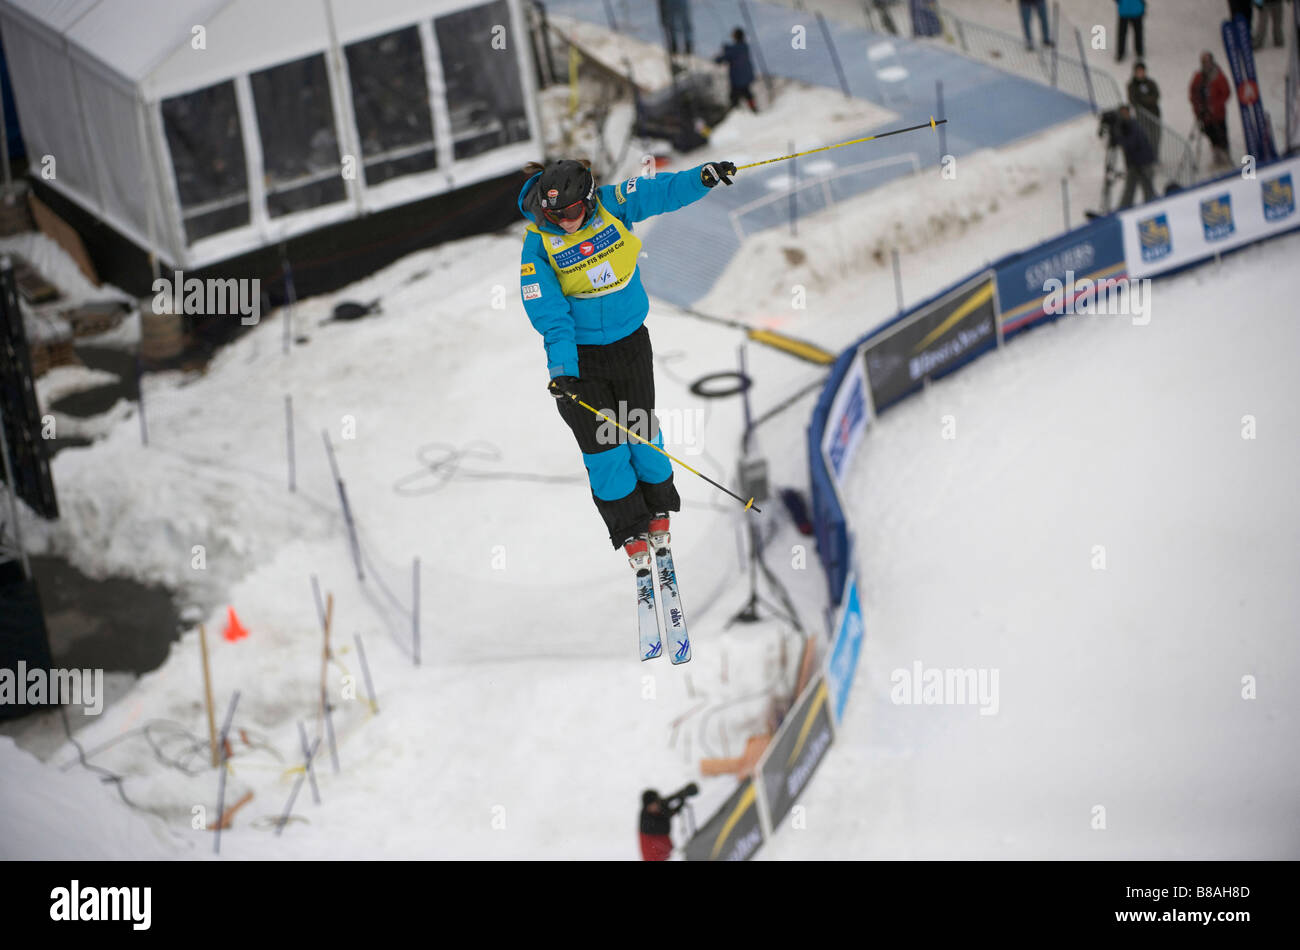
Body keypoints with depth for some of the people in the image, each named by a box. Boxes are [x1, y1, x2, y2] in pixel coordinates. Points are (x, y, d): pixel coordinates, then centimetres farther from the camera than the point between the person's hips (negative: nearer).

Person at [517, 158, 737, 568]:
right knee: (603, 446, 1)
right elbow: (551, 314, -20)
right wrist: (562, 368, -29)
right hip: (580, 354, -2)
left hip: (630, 343, 2)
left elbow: (663, 192, -4)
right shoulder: (538, 245, -18)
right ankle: (631, 530, 18)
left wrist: (702, 178, -21)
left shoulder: (612, 204, -13)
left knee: (641, 430, 11)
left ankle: (658, 507, 36)